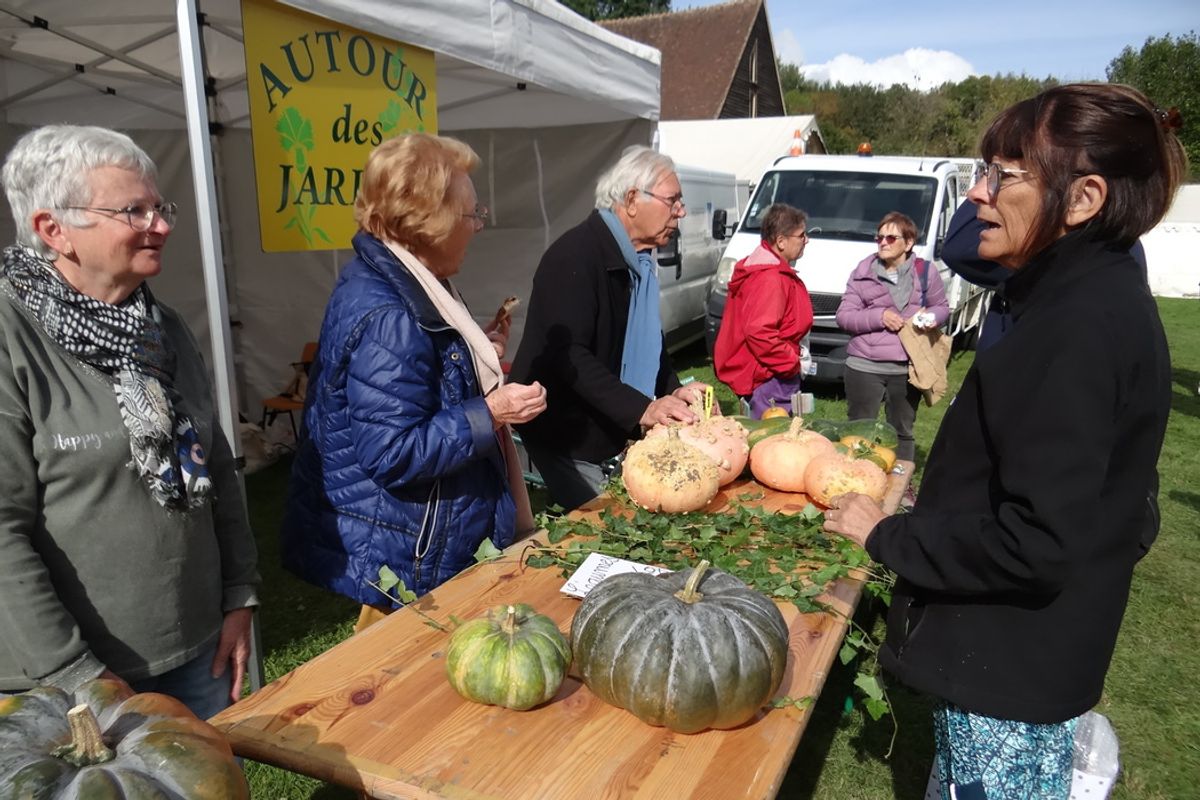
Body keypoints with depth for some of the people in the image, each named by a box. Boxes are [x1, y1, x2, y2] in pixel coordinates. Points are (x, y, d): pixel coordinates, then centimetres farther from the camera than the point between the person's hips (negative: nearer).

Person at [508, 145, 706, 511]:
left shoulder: (638, 259, 8)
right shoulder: (575, 255, -20)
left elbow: (648, 340, 18)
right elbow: (568, 354, -28)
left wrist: (673, 391, 0)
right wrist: (642, 409, -35)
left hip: (608, 430, 8)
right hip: (564, 435, -8)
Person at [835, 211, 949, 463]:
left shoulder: (925, 272, 3)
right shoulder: (863, 272, 0)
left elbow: (943, 308, 15)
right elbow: (843, 316, -2)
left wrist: (931, 316, -9)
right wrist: (879, 316, -17)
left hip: (907, 368, 2)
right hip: (864, 366, -1)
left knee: (902, 432, 16)